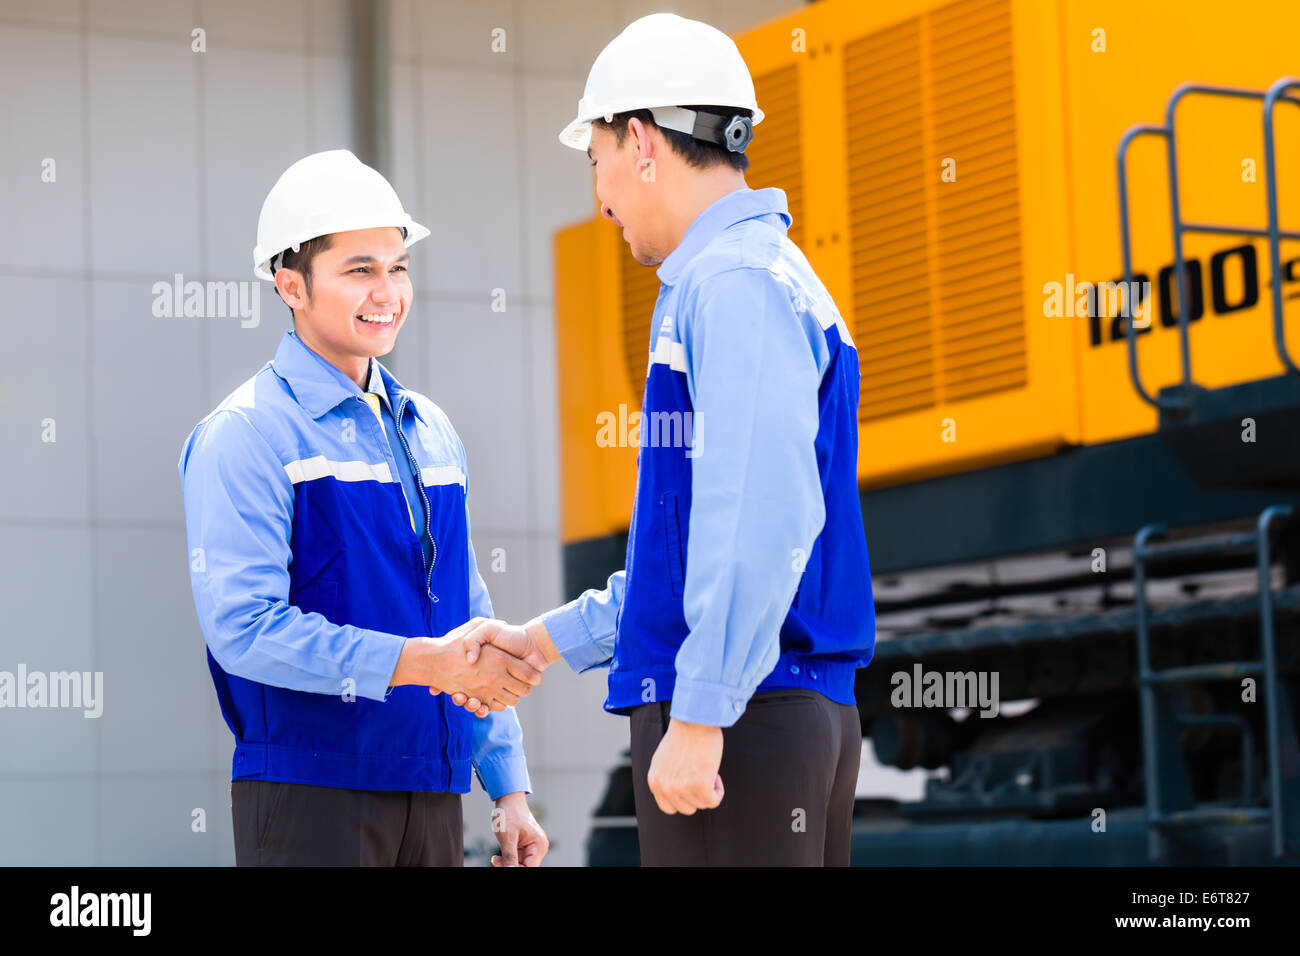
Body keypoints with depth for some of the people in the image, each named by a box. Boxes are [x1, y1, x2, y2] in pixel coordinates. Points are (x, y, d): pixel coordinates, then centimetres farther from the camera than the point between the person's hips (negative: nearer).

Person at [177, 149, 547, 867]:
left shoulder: (431, 430, 15)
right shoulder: (247, 433, -7)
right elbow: (242, 628, -18)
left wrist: (508, 788, 13)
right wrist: (425, 661, -23)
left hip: (431, 796, 6)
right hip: (309, 801, -6)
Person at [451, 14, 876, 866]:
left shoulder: (735, 282, -11)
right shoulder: (765, 275, 21)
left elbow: (767, 518, -22)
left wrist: (698, 715, -22)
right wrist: (547, 641, 27)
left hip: (740, 716, -10)